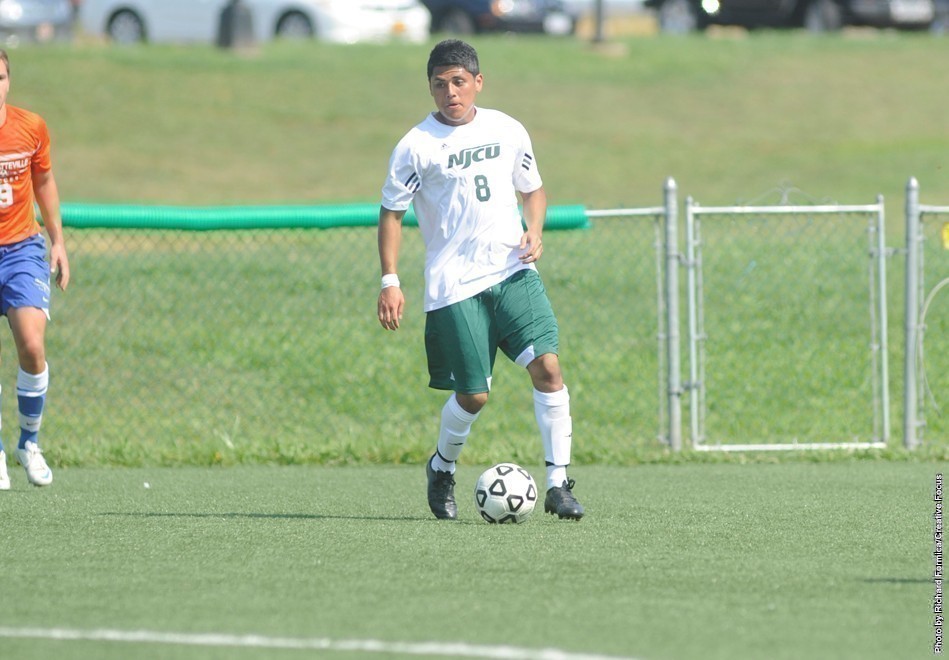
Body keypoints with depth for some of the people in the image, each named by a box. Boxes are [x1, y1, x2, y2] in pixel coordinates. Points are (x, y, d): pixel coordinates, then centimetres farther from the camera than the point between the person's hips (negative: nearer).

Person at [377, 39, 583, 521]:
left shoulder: (508, 131, 7)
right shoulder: (416, 146, -3)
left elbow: (533, 189, 21)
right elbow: (391, 213, 3)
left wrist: (535, 230, 0)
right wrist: (390, 281, -5)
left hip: (513, 272, 3)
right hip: (453, 285, -3)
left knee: (547, 366, -15)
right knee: (473, 394, -3)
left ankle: (558, 485, -10)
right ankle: (442, 468, 27)